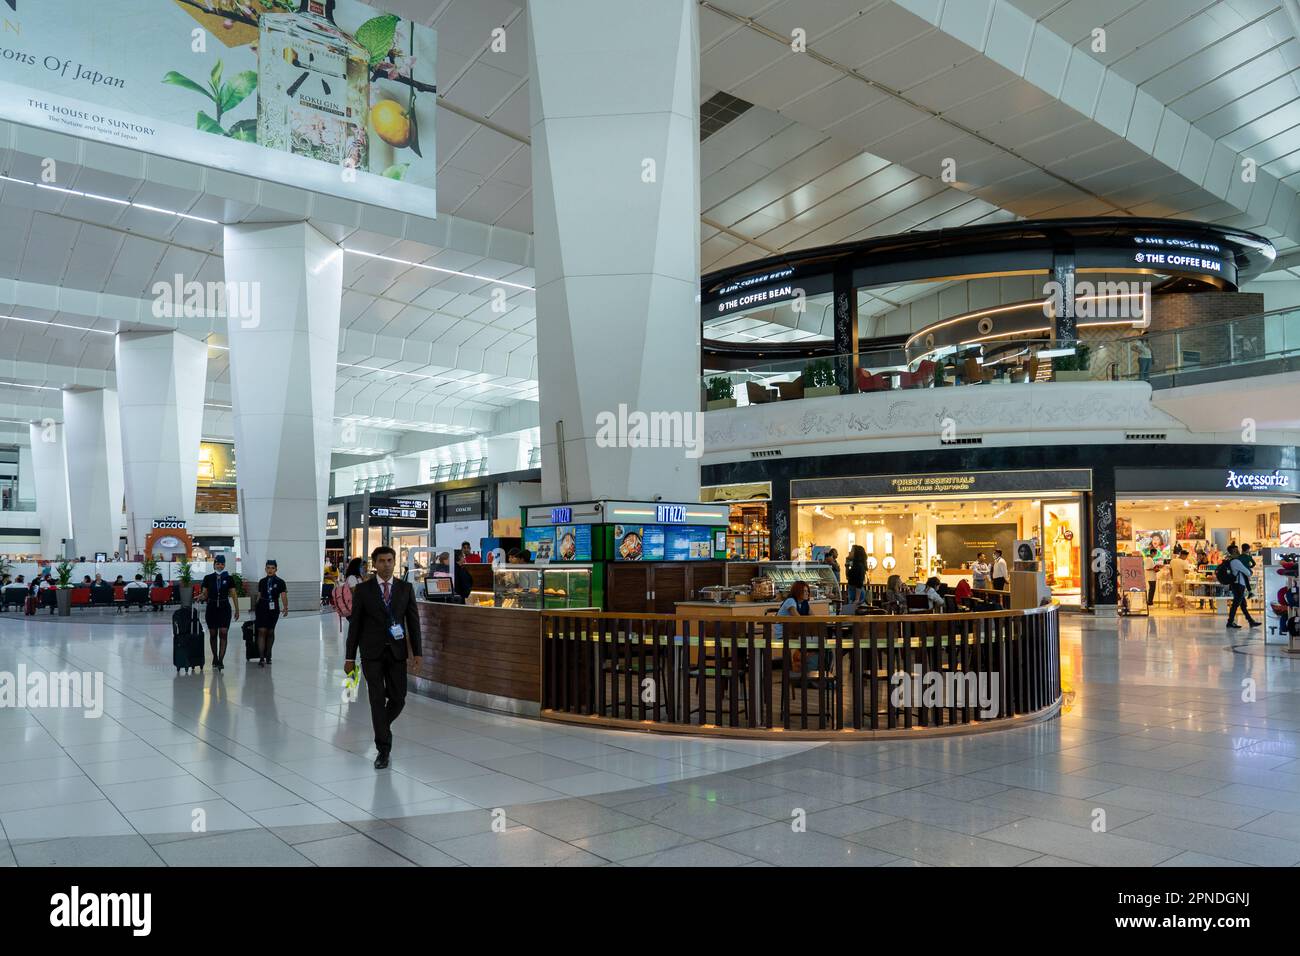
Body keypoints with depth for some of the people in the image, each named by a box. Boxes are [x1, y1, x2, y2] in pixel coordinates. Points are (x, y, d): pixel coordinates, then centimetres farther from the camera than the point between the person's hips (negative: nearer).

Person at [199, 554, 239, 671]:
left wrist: (237, 609, 1)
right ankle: (215, 657, 26)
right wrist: (201, 597, -20)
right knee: (213, 634, 9)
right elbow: (205, 594, 4)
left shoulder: (228, 578, 2)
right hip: (211, 608, 1)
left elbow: (233, 595, 3)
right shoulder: (208, 578, 2)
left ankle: (221, 660, -11)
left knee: (223, 634, -9)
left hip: (224, 608, -1)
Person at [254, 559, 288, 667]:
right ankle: (261, 658, -12)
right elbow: (259, 596, 14)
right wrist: (256, 607, 11)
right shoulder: (262, 581, 8)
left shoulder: (280, 582, -1)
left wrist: (285, 607, -20)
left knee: (270, 632, 12)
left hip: (273, 609, -1)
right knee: (262, 631, -9)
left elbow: (283, 596, -8)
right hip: (262, 608, 1)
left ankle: (268, 656, 28)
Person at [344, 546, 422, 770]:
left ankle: (382, 725, 34)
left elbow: (413, 621, 5)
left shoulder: (406, 588, 4)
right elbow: (355, 624, 1)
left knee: (398, 698, 3)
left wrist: (416, 652, -1)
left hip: (397, 652, 2)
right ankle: (383, 749, 4)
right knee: (377, 699, -3)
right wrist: (350, 657, -1)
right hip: (372, 653, -2)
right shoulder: (363, 589, 0)